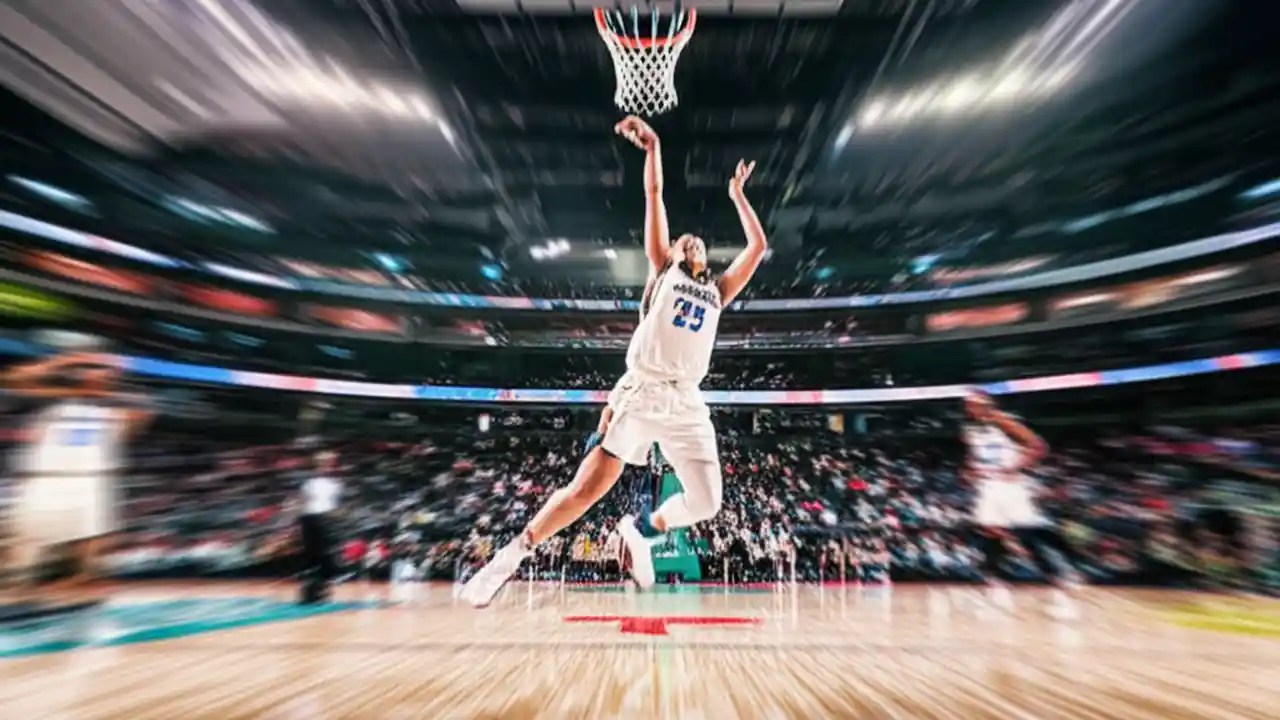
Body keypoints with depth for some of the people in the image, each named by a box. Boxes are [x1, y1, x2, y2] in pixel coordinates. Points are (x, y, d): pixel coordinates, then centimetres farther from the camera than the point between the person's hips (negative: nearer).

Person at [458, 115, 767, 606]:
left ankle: (640, 529, 26)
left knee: (706, 502, -2)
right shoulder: (662, 269, 17)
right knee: (588, 487, -7)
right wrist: (653, 146, 9)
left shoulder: (718, 290, 24)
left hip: (687, 404, 4)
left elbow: (758, 245, 25)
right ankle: (511, 555, 11)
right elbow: (654, 195, 12)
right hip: (642, 391, -4)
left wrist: (737, 194, 33)